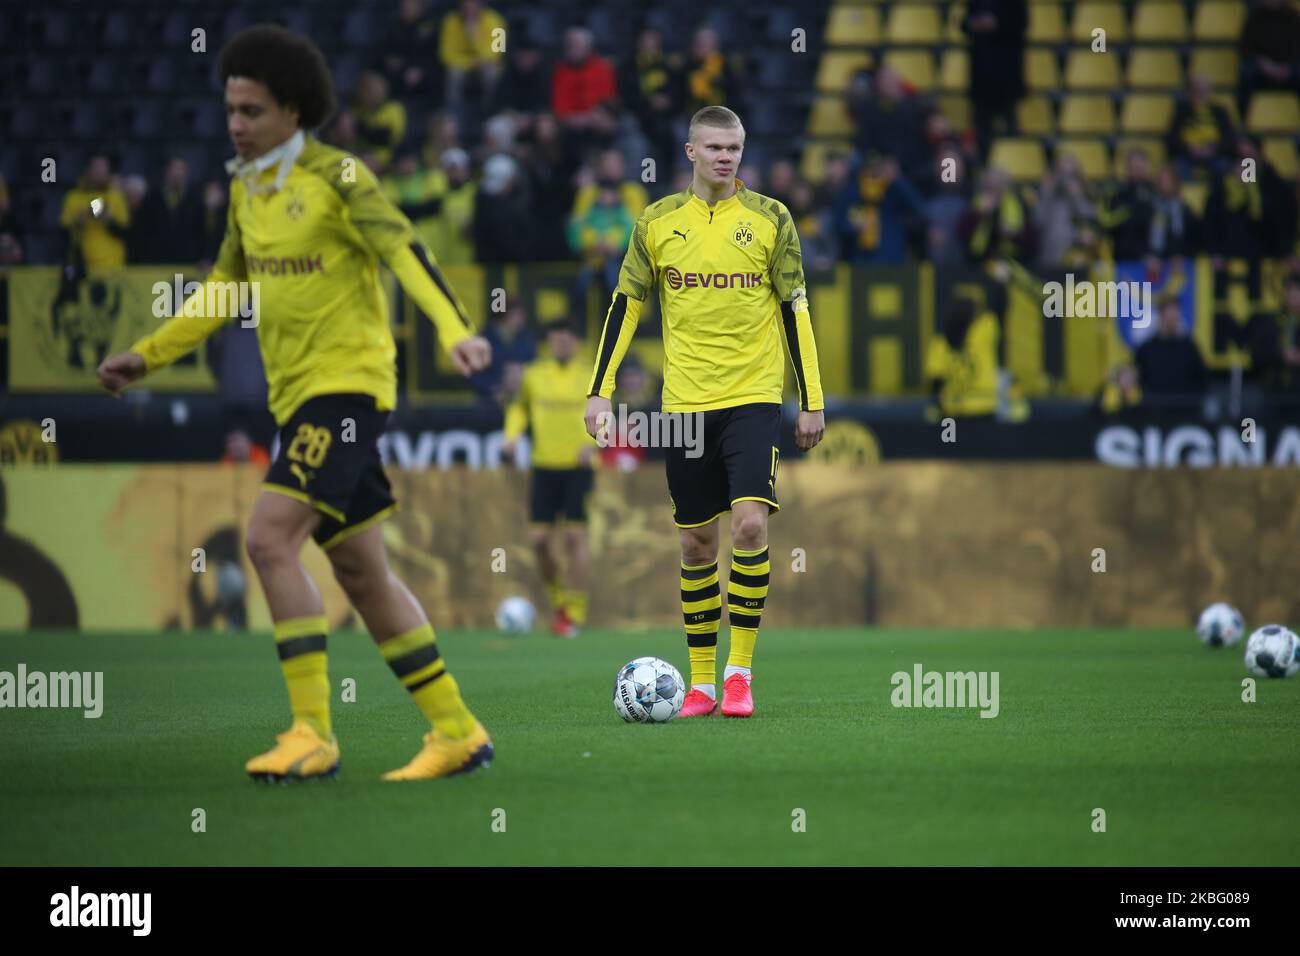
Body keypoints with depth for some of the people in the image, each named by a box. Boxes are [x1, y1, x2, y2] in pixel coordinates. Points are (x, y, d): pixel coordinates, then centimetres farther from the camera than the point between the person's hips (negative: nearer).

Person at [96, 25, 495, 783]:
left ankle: (313, 732, -18)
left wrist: (455, 329, -33)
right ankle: (456, 733, 15)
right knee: (363, 574, 9)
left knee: (271, 537, -20)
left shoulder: (336, 177, -10)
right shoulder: (247, 190, 13)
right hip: (298, 397, 8)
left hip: (347, 384, -8)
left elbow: (406, 252, -18)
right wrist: (148, 356, 23)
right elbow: (225, 289, 25)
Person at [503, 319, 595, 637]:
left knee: (574, 537, -9)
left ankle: (575, 612, -3)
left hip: (577, 466, -2)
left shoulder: (587, 378, 3)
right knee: (538, 539, -3)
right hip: (544, 466, 2)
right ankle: (558, 597, 20)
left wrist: (592, 443, -8)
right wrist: (512, 435, 2)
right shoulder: (534, 375, 7)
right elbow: (520, 407, 20)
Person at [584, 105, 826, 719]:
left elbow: (795, 310, 5)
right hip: (685, 403, 2)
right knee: (696, 542, 5)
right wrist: (600, 392, 2)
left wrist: (812, 401, 2)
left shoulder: (770, 219, 1)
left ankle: (740, 671, -7)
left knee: (750, 524, -17)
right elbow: (625, 306, 9)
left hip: (754, 398, -2)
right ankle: (701, 682, 15)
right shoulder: (657, 223, 4)